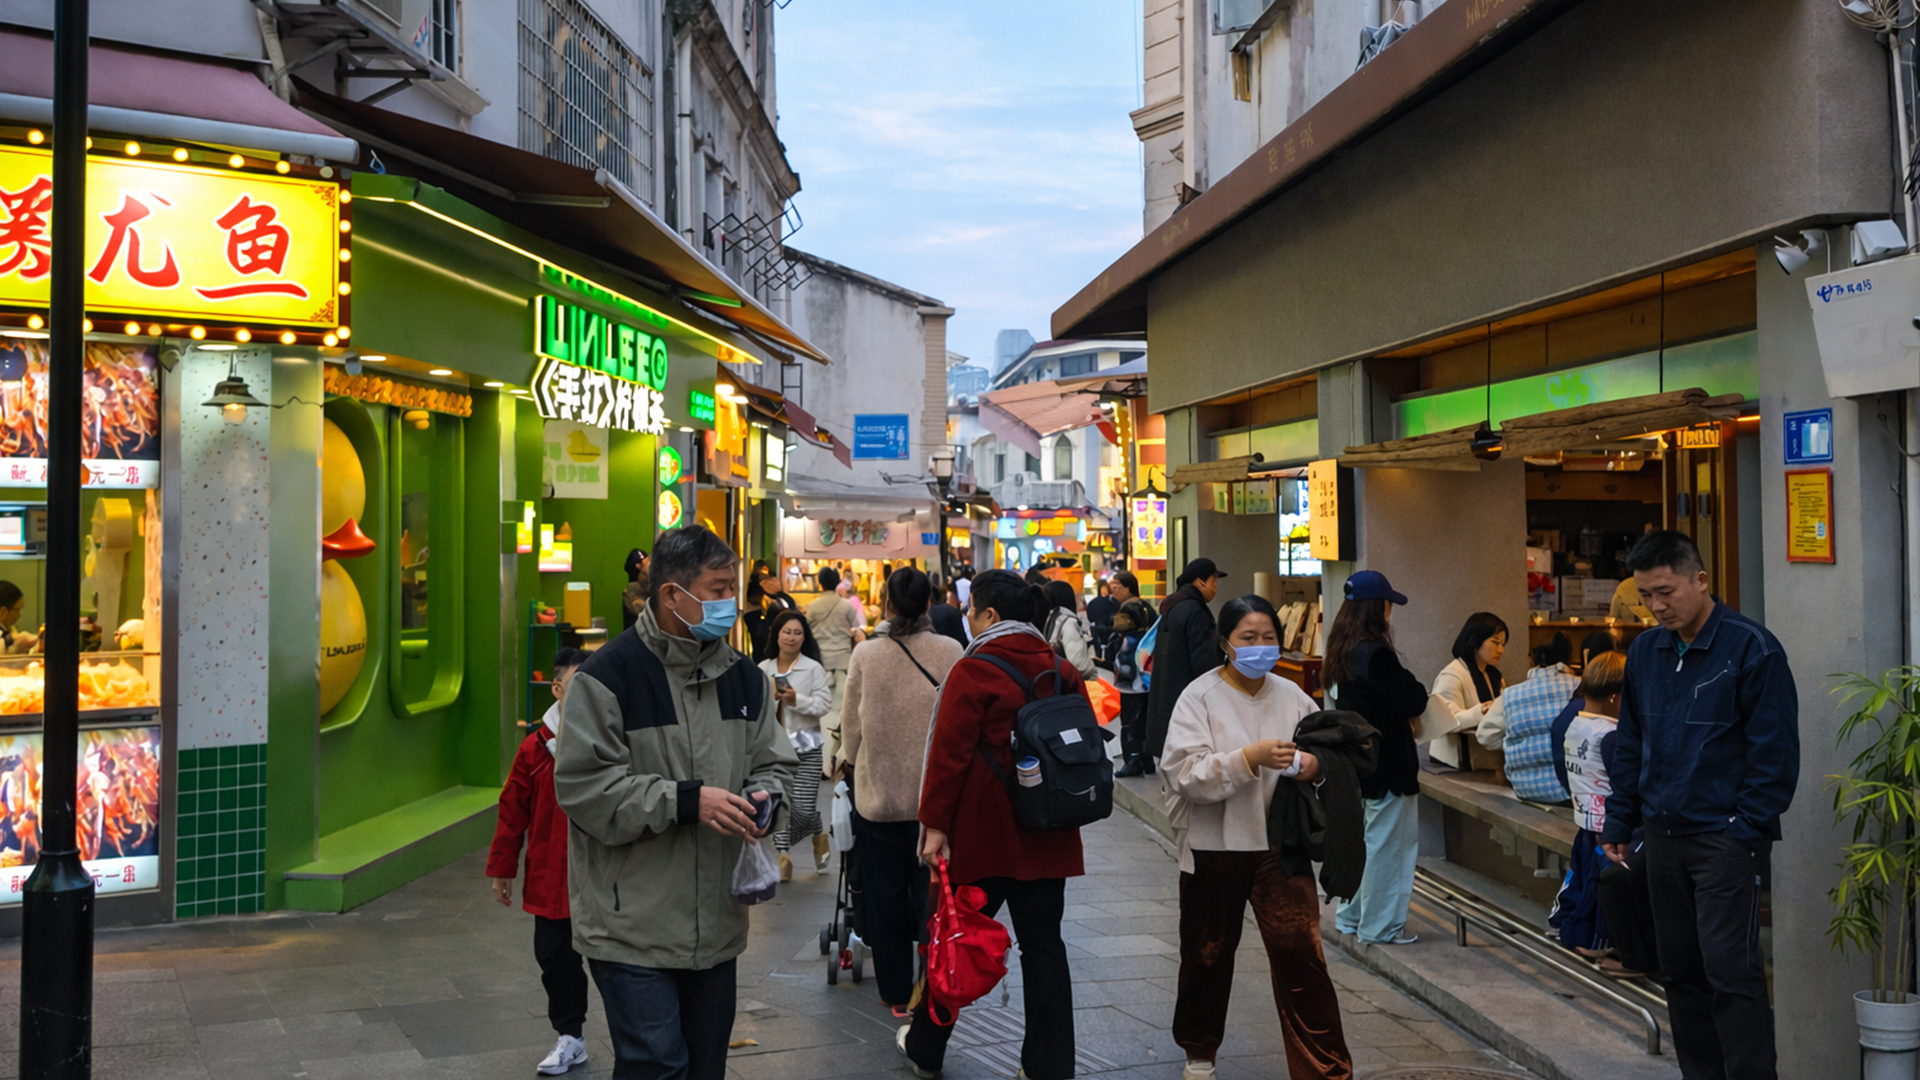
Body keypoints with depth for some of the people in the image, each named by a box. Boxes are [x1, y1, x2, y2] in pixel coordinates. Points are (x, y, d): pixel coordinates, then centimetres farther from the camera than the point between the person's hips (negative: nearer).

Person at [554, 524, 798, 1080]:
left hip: (717, 925, 6)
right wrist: (686, 801, -22)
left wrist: (766, 800, -8)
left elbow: (775, 763, 15)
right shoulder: (608, 675, -12)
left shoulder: (743, 678, 8)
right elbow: (583, 788, -17)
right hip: (632, 926, -6)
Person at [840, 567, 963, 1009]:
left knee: (885, 896, 13)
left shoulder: (866, 654, -9)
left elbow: (852, 725, 0)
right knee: (931, 894, 12)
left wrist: (850, 759, 20)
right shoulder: (950, 652, -9)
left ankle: (895, 993, 22)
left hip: (878, 793, 0)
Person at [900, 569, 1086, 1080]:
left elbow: (949, 753, -16)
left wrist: (935, 823, -12)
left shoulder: (974, 670, -12)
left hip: (982, 834, -5)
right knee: (1043, 943, 10)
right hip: (1047, 836, 5)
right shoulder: (1064, 673, 6)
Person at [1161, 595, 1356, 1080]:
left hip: (1279, 845, 2)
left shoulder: (1291, 695, 2)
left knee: (1300, 952, -7)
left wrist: (1314, 764, -10)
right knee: (1208, 954, 15)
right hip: (1215, 847, -1)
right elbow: (1184, 774, -19)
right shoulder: (1200, 696, -8)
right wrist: (1250, 758, -29)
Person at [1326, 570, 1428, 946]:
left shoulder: (1343, 650, 6)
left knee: (1361, 839, 19)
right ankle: (1379, 926, 9)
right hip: (1386, 762, -9)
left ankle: (1351, 916, 29)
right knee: (1387, 843, 1)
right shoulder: (1375, 654, -23)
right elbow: (1415, 701, -20)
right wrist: (1411, 685, 1)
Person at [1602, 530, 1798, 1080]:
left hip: (1725, 838, -6)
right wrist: (1619, 822, 13)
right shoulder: (1644, 652, 9)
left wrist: (1746, 830, -13)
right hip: (1664, 837, 6)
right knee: (1681, 969, 12)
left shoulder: (1751, 649, -9)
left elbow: (1775, 751, -10)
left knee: (1730, 970, -7)